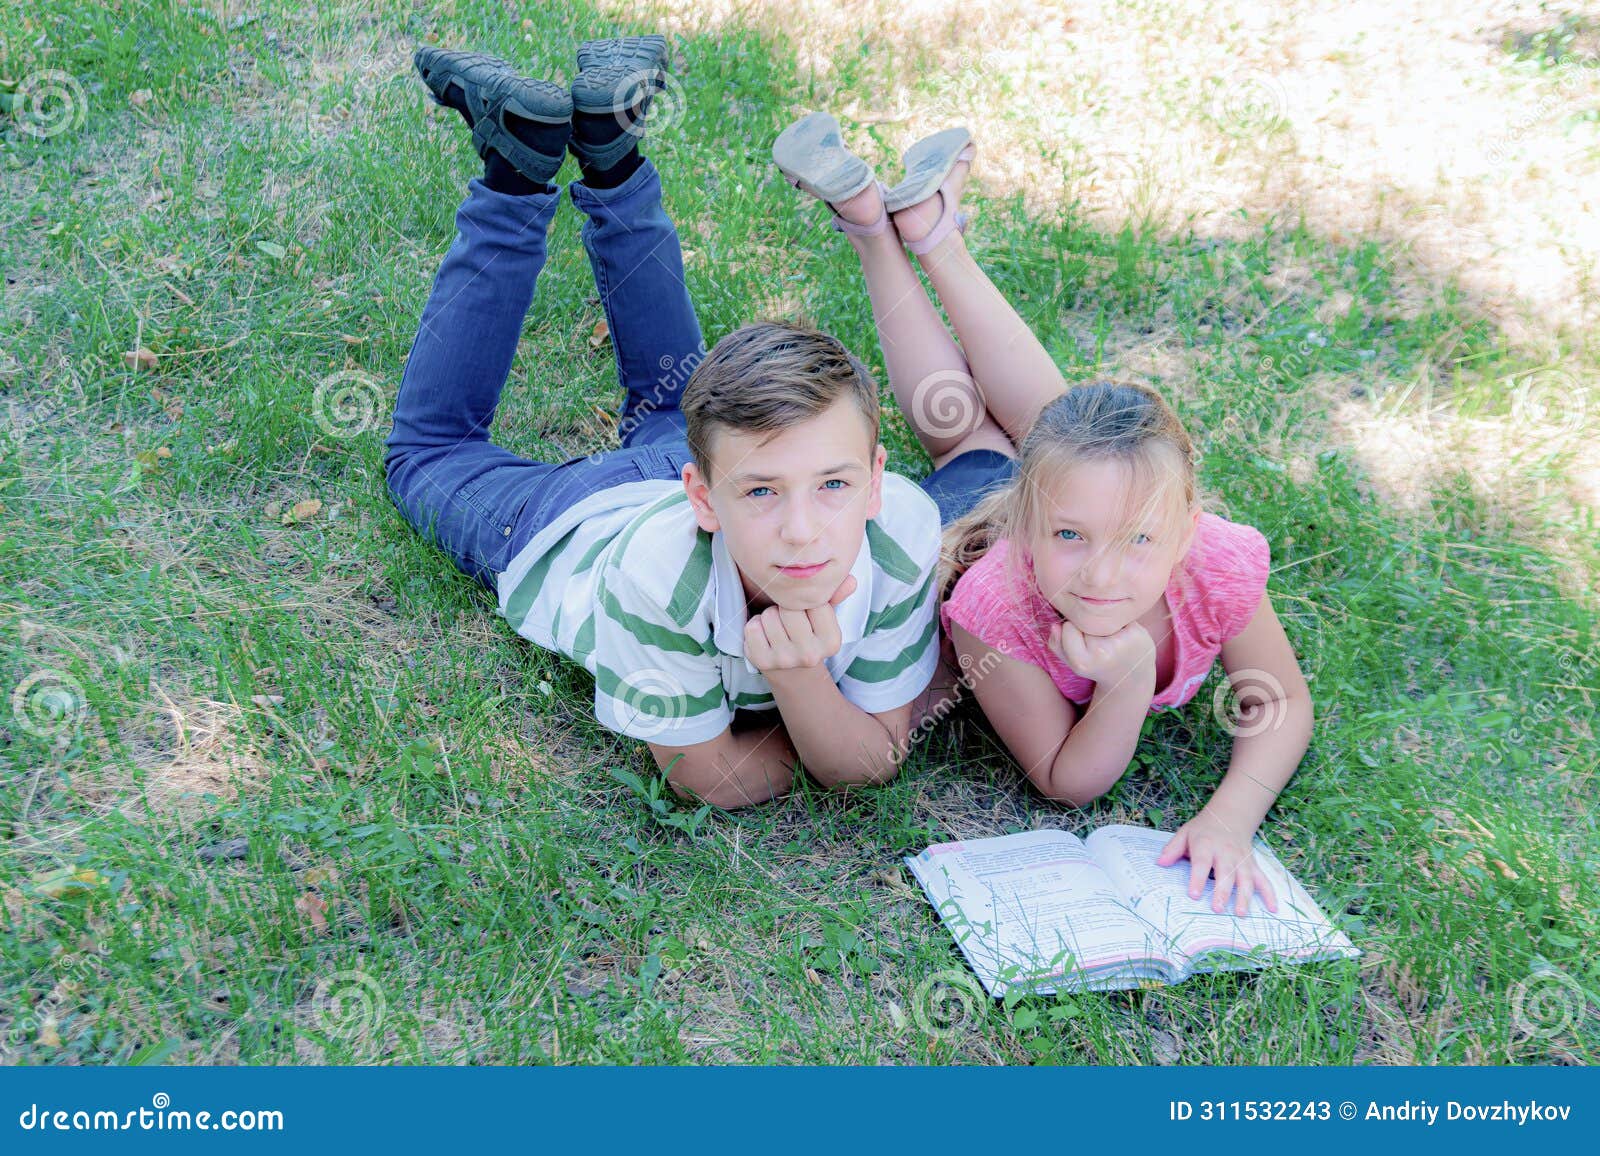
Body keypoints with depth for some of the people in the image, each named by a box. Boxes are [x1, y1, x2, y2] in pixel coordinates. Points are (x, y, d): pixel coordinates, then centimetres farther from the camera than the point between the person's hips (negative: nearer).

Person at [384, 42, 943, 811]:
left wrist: (797, 676, -47)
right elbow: (714, 782, -31)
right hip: (552, 525, -2)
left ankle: (611, 152, 30)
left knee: (673, 403, 36)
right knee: (429, 451, 28)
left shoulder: (903, 532, -39)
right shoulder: (657, 576, -48)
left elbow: (871, 766, -28)